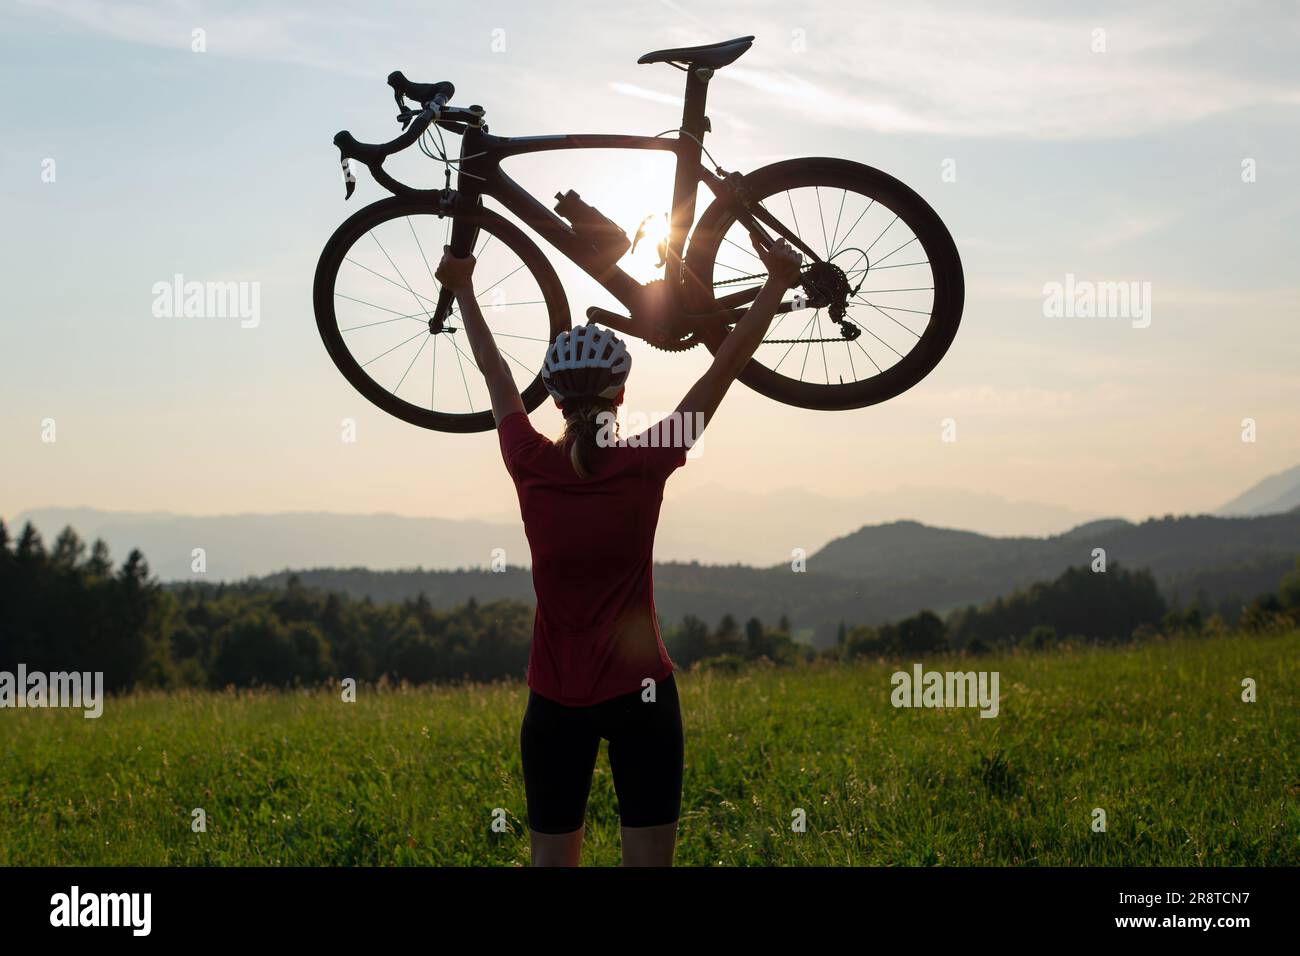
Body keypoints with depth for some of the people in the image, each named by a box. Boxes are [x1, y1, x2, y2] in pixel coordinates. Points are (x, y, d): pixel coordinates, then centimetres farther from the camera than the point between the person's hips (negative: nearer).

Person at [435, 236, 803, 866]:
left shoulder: (531, 467, -7)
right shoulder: (644, 465, -11)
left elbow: (494, 374, 9)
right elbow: (727, 365, -4)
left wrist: (461, 288, 24)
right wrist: (778, 282, 5)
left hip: (554, 701, 2)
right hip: (641, 694, -2)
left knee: (553, 859, 9)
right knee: (648, 858, 2)